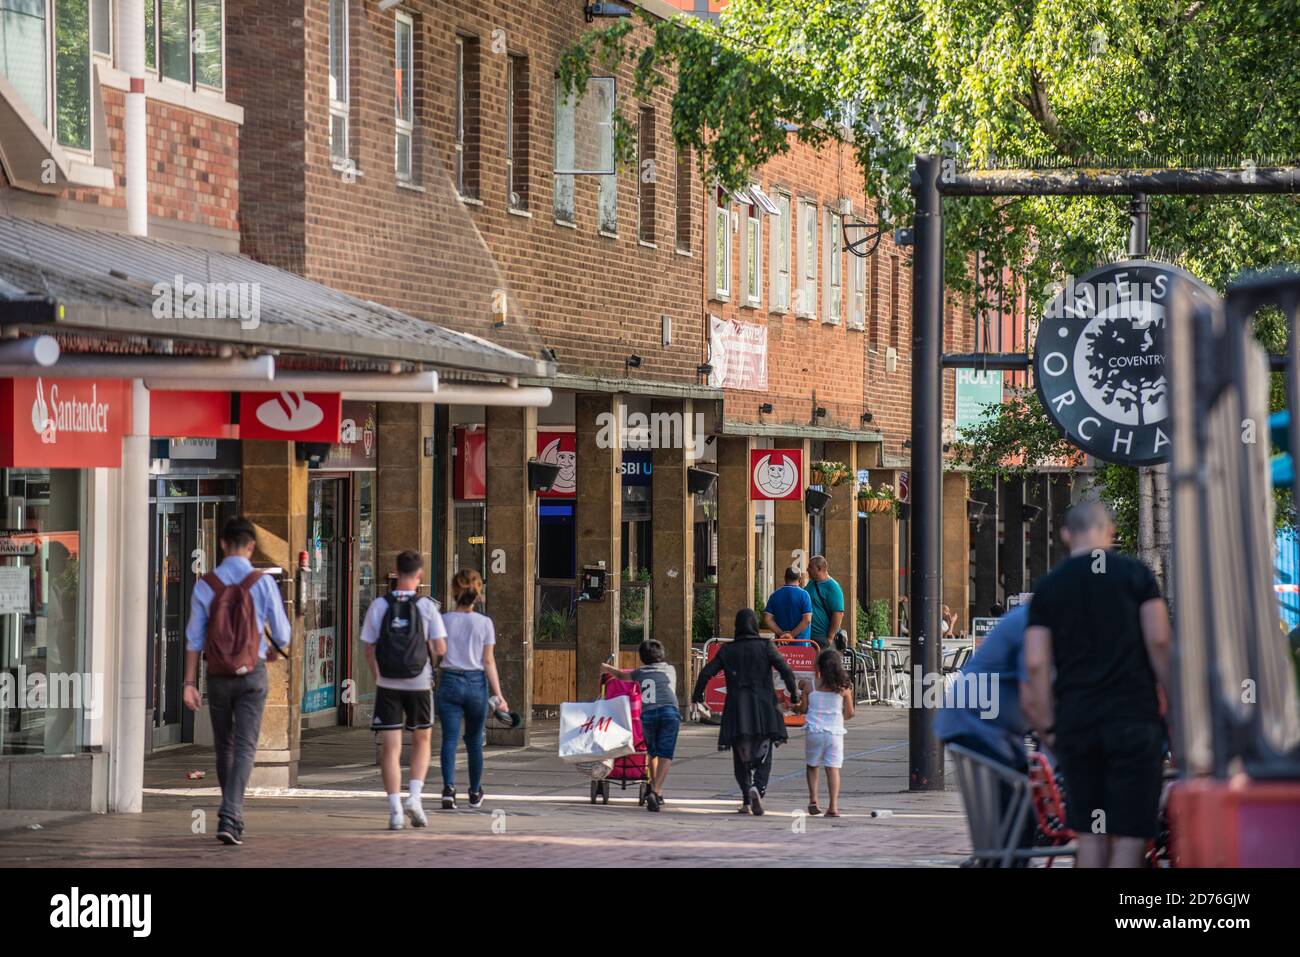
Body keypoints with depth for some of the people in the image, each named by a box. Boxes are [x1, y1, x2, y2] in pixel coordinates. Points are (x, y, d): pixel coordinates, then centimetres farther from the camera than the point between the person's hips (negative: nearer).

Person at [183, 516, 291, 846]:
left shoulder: (205, 585, -2)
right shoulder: (262, 583, -7)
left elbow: (194, 639, -2)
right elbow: (282, 633, -1)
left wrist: (190, 683, 1)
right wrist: (274, 650, 23)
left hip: (218, 676, 2)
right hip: (252, 673, -2)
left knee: (223, 746, 17)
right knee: (245, 747, -3)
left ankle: (233, 814, 30)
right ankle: (229, 817, -18)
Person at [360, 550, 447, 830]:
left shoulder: (379, 606, -3)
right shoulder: (427, 606, -6)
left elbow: (369, 648, 0)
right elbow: (440, 648, -8)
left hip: (387, 684, 0)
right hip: (419, 682, 0)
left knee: (390, 747, 3)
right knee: (422, 739, 19)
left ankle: (395, 809, -2)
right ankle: (414, 796, 4)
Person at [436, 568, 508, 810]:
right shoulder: (484, 623, -3)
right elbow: (488, 661, -4)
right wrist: (498, 694, -2)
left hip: (449, 681, -1)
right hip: (476, 682, 1)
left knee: (450, 738, -3)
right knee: (474, 740, 15)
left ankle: (449, 787, -24)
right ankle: (475, 793, 28)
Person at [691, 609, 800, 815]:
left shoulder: (727, 650, 4)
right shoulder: (765, 647, -2)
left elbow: (706, 673, 1)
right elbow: (786, 671, -9)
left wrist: (697, 696, 17)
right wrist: (794, 695, 5)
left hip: (736, 710, 1)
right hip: (763, 709, -1)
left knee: (741, 757, 11)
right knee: (763, 756, 3)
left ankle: (747, 801, 3)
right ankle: (758, 788, -22)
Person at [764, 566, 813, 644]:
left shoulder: (775, 595, 5)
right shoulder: (803, 594, -6)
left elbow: (767, 619, 0)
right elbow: (807, 620, -14)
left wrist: (781, 633, -4)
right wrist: (792, 635, -12)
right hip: (800, 643, -3)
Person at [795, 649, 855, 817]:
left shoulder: (810, 686, -2)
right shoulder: (844, 687, -1)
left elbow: (803, 709, 2)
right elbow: (849, 713, 5)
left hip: (814, 731, 0)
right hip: (835, 731, 0)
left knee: (812, 766, 17)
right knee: (833, 768, -1)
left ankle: (813, 800, 5)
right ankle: (833, 806, -9)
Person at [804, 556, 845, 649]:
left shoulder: (832, 587, -12)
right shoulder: (811, 584, 13)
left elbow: (839, 614, -17)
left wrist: (830, 638, -18)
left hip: (822, 638, -8)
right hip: (807, 635, 8)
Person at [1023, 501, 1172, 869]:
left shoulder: (1048, 587, 8)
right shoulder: (1134, 574, 1)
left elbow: (1035, 664, 2)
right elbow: (1159, 641, -8)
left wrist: (1048, 726, 8)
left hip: (1074, 721, 3)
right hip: (1133, 716, -3)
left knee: (1090, 834, 11)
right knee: (1130, 834, -2)